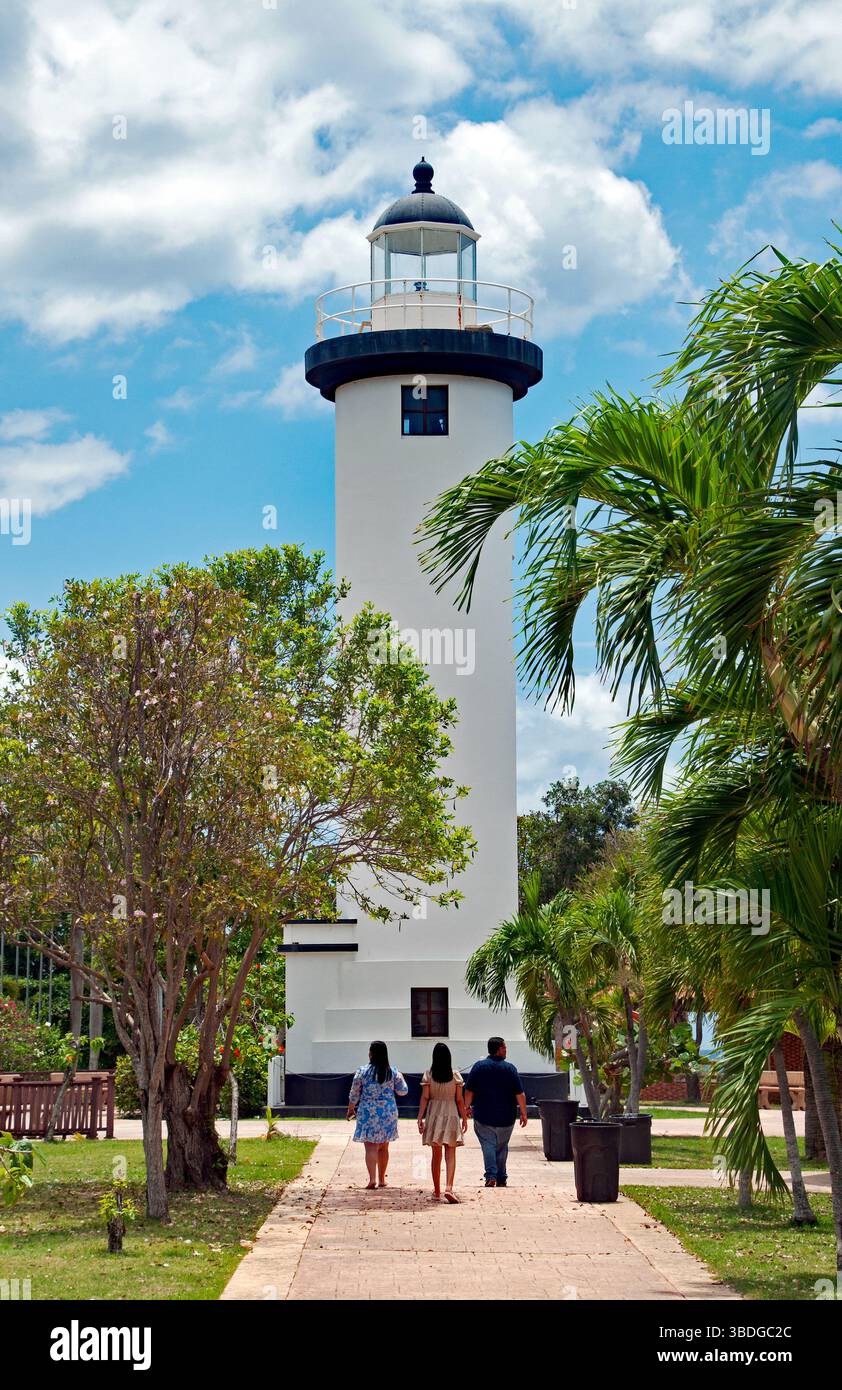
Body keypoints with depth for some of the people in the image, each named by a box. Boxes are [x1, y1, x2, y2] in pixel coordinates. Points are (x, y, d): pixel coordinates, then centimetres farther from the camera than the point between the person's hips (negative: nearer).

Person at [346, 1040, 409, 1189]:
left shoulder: (362, 1072, -7)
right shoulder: (393, 1073, -1)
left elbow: (354, 1094, -2)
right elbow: (403, 1091, 5)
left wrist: (350, 1110, 13)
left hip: (368, 1113, -3)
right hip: (388, 1113, 3)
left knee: (371, 1147, -5)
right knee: (383, 1147, 16)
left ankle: (372, 1178, -21)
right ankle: (382, 1179, 23)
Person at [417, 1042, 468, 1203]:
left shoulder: (428, 1074, -4)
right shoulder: (455, 1075, -4)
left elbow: (425, 1097, -6)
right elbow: (459, 1100, -2)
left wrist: (420, 1118, -2)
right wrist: (464, 1118, 7)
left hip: (433, 1114, 1)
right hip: (451, 1115, -1)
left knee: (436, 1154, 9)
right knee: (450, 1154, 2)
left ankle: (437, 1192, 14)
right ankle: (449, 1187, -16)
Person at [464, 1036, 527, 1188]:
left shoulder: (478, 1067, -2)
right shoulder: (509, 1068, -5)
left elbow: (469, 1090, -1)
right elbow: (519, 1094, -8)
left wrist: (467, 1107, 15)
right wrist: (523, 1113, 1)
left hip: (483, 1117, 0)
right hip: (505, 1118, 0)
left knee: (488, 1146, 0)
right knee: (502, 1148, 15)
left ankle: (491, 1176, -18)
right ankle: (501, 1179, 19)